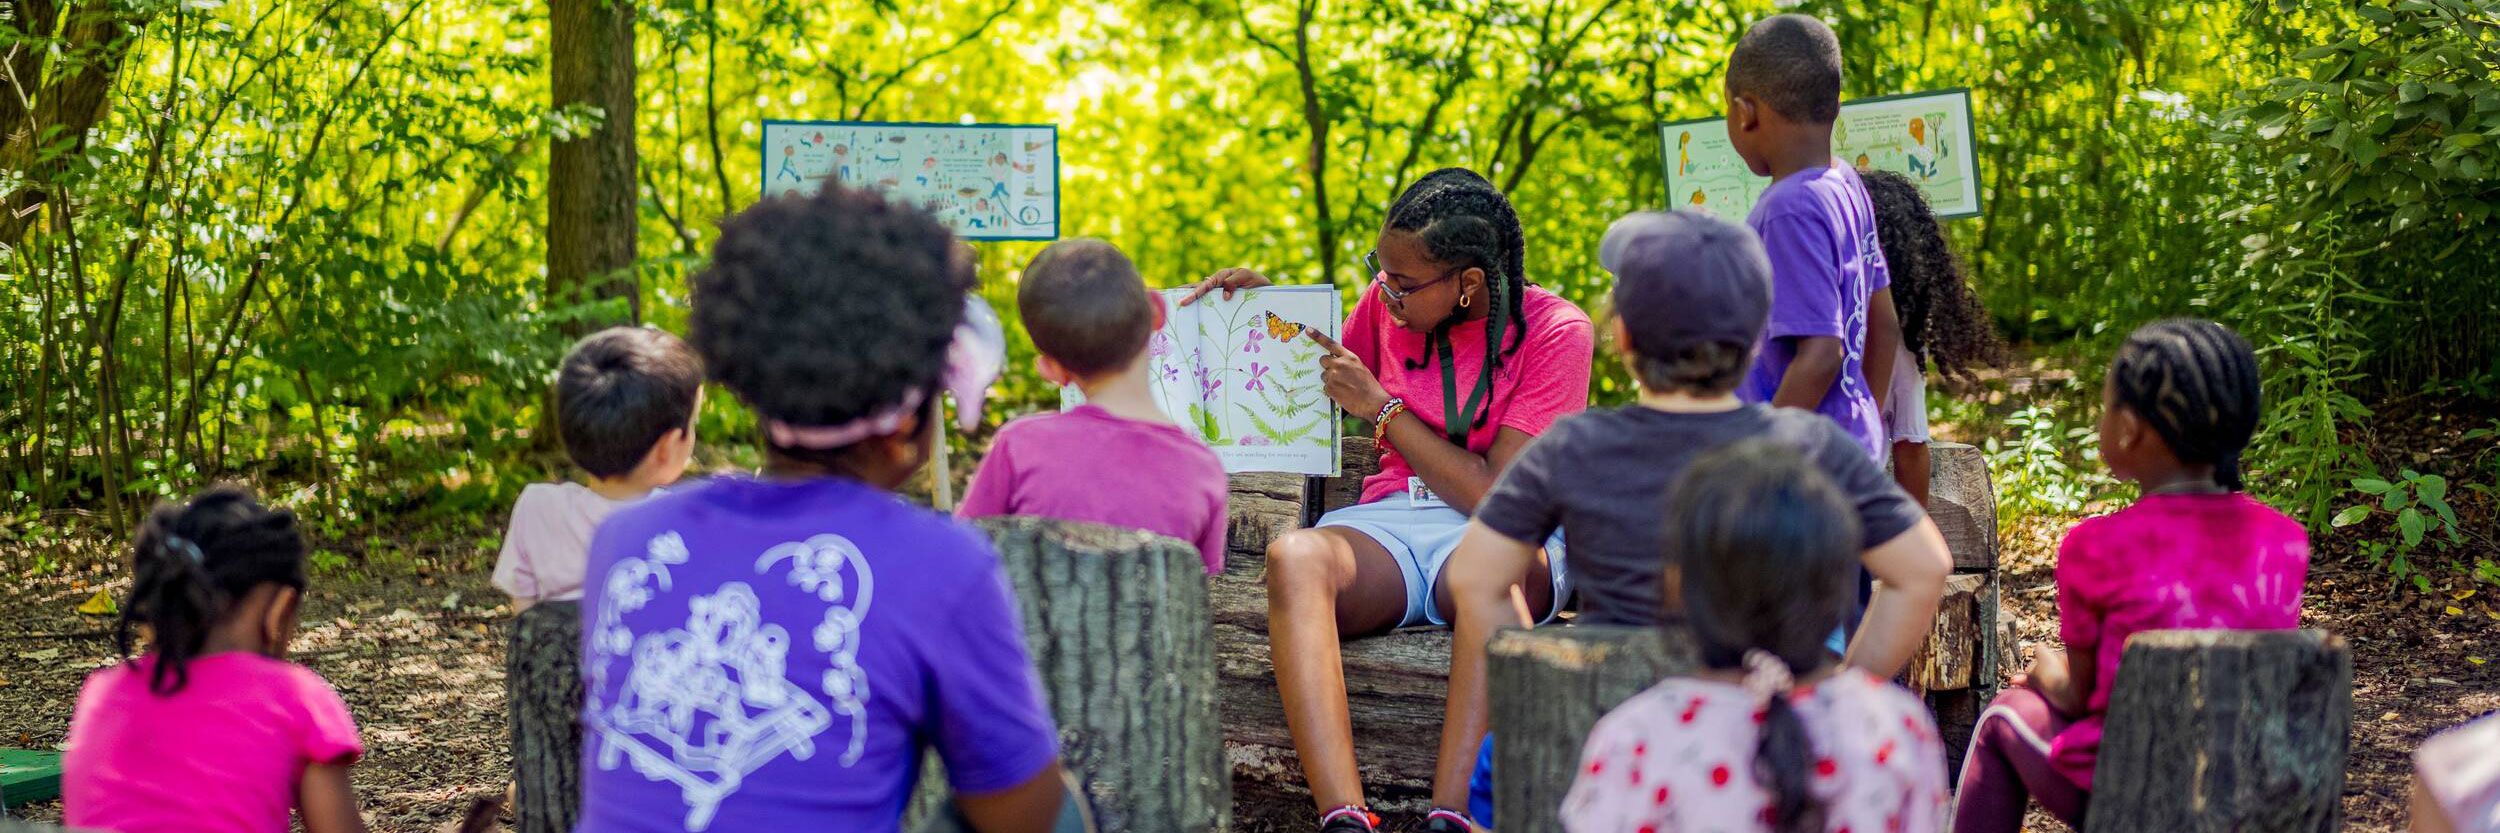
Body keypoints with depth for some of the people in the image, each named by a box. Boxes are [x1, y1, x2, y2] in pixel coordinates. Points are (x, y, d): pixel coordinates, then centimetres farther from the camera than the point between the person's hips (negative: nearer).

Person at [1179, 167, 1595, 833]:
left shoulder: (1556, 331, -5)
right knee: (1293, 556, -33)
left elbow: (1495, 497, -11)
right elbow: (1320, 395, 31)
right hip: (1390, 522, 3)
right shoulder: (1388, 304, 10)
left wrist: (1381, 406, -8)